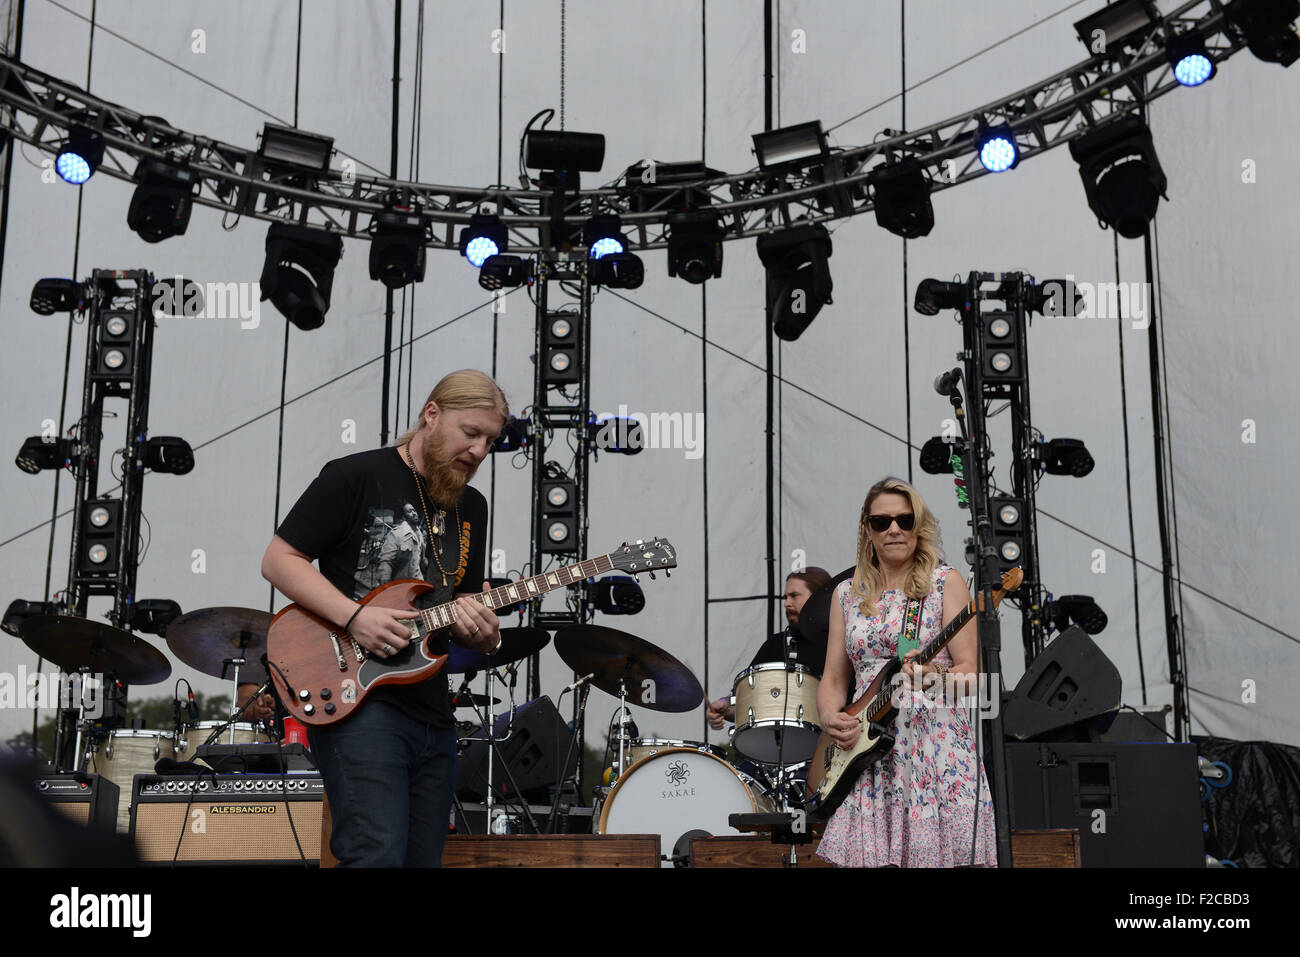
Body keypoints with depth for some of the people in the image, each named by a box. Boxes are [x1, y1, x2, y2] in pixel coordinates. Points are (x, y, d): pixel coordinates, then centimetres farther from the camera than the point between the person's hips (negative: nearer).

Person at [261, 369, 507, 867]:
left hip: (432, 713, 7)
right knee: (378, 855, -20)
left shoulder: (470, 507, 15)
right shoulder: (355, 477, -5)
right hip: (355, 700, -7)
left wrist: (481, 632, -5)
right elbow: (279, 559, -6)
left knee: (423, 858, 10)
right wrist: (355, 617, -17)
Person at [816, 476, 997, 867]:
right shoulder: (847, 593, 14)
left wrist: (934, 677, -25)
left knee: (936, 851, -10)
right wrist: (830, 717, -5)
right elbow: (834, 678, 15)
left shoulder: (945, 582, 3)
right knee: (865, 856, -5)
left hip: (936, 744, -3)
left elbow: (968, 672, -4)